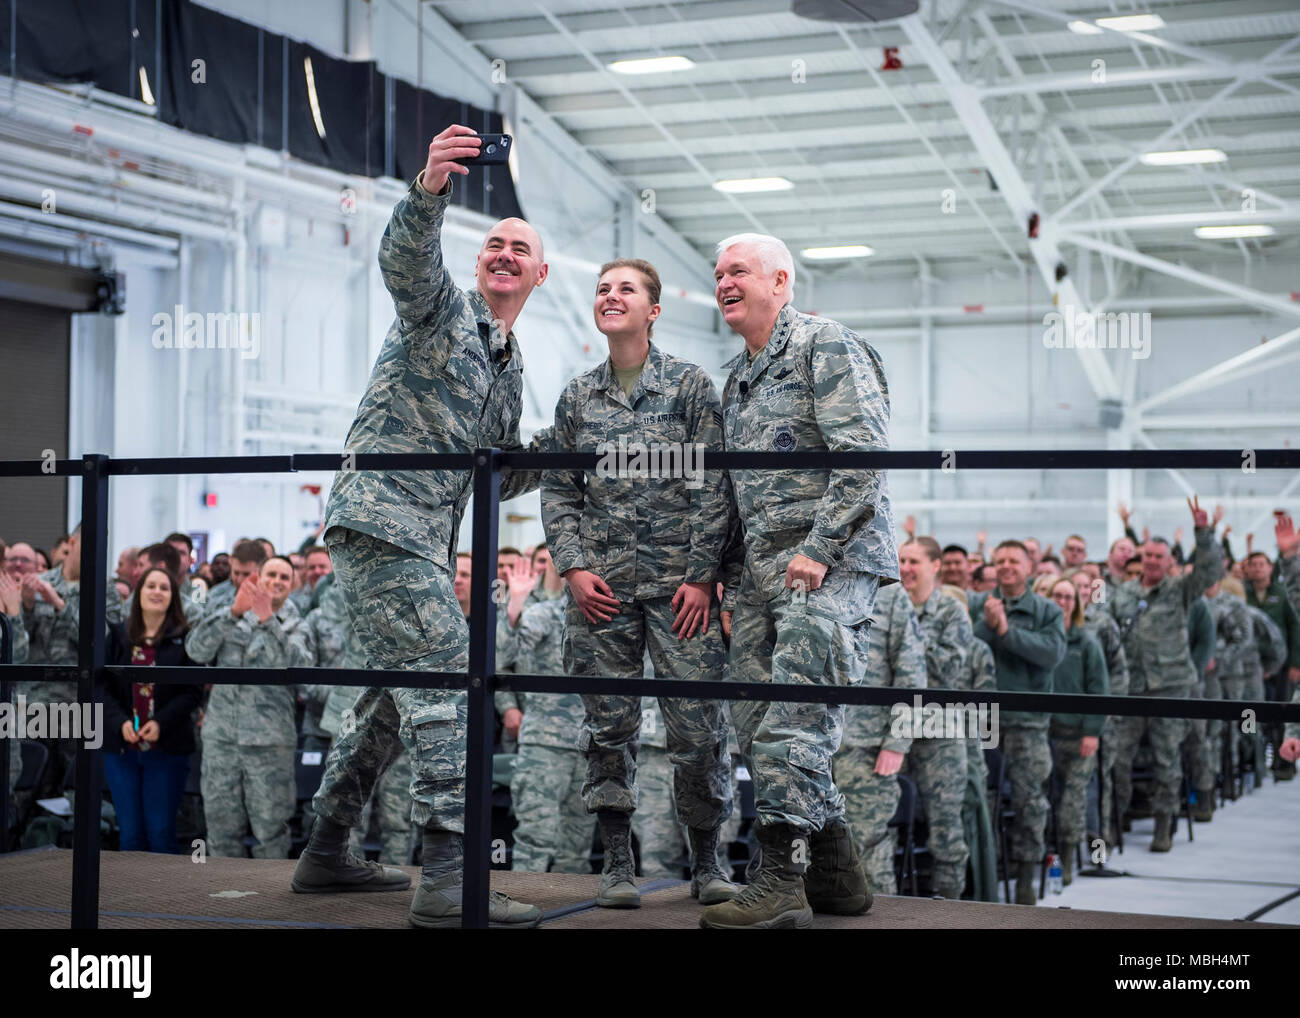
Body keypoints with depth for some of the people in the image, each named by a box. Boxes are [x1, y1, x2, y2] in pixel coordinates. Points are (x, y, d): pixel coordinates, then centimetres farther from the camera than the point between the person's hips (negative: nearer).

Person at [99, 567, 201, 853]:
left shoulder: (184, 639, -1)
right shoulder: (118, 636, 8)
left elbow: (194, 691, -4)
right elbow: (101, 686, 4)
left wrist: (161, 722, -16)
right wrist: (120, 722, -12)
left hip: (167, 749, -2)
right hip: (121, 746, 2)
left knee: (162, 832, -2)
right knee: (130, 832, 5)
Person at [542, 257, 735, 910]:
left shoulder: (690, 385, 2)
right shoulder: (578, 396, 11)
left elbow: (712, 488, -2)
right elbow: (558, 489, 13)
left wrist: (701, 575, -8)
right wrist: (573, 567, -1)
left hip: (679, 584, -2)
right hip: (601, 586, 3)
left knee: (697, 724, -4)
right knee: (609, 724, 2)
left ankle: (705, 861, 11)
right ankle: (617, 862, 12)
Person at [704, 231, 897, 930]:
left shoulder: (826, 347, -4)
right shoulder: (736, 378, 22)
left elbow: (866, 457, -14)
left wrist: (817, 552, -19)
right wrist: (730, 578, 18)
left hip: (827, 566, -9)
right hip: (758, 573, 9)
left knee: (790, 728, -14)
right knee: (757, 726, 6)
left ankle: (782, 885, -11)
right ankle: (836, 875, 15)